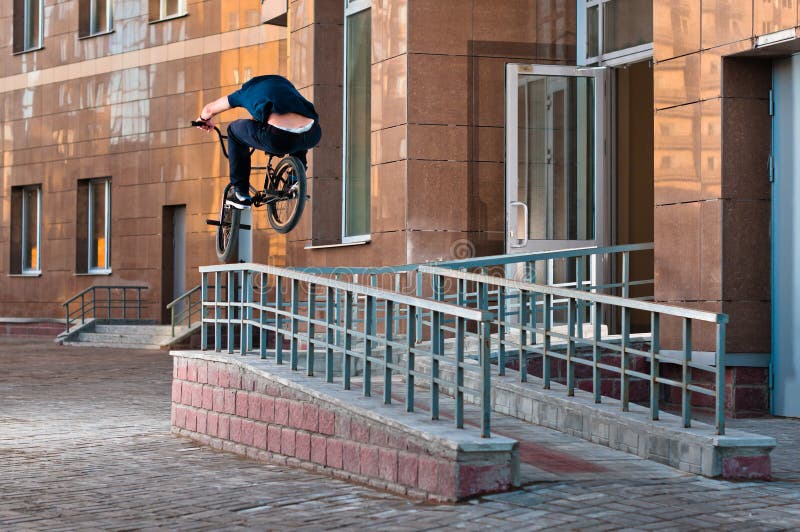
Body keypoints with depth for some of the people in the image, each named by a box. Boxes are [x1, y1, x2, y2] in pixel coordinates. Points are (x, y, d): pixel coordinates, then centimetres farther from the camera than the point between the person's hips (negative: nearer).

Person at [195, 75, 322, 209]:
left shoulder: (246, 90, 28)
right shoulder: (284, 82, 37)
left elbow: (209, 109, 38)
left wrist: (204, 119, 62)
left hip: (278, 137, -4)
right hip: (312, 137, 4)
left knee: (234, 129, 25)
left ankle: (241, 194, 21)